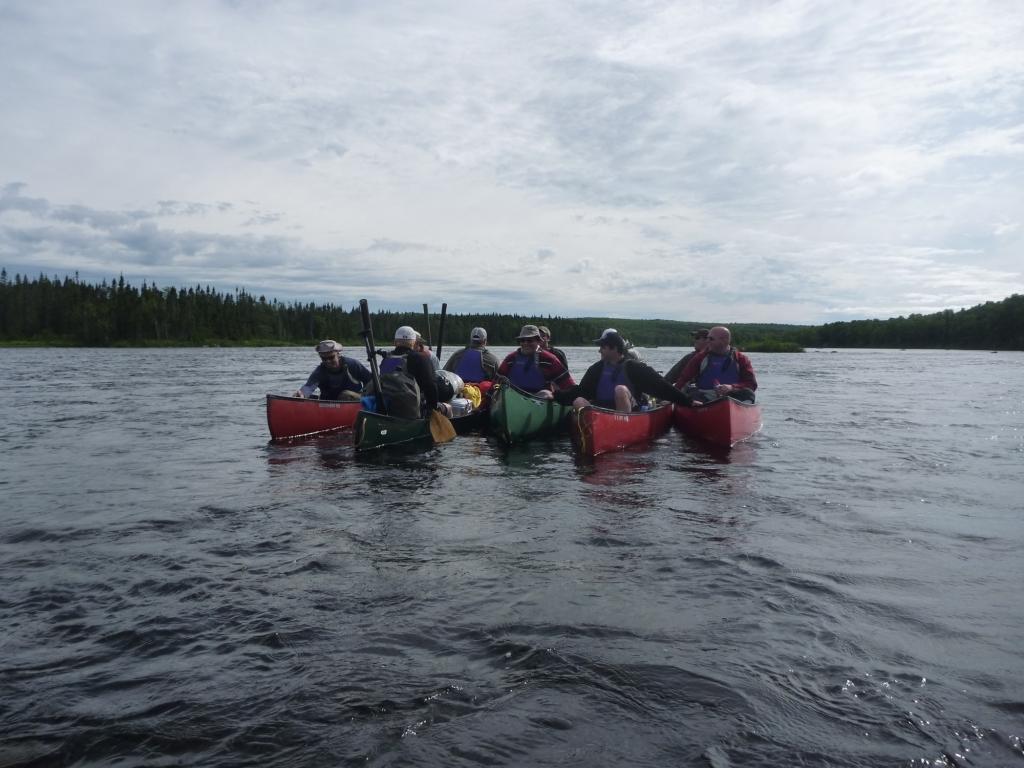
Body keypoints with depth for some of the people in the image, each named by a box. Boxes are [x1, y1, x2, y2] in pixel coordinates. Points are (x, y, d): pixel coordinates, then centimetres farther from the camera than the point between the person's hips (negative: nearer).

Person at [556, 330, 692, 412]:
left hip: (630, 412, -4)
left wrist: (687, 402, -5)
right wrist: (556, 396, 3)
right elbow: (579, 391, 14)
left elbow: (661, 386, -1)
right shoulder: (597, 369, 14)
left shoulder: (634, 367, 1)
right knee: (578, 401, -18)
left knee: (620, 390, -30)